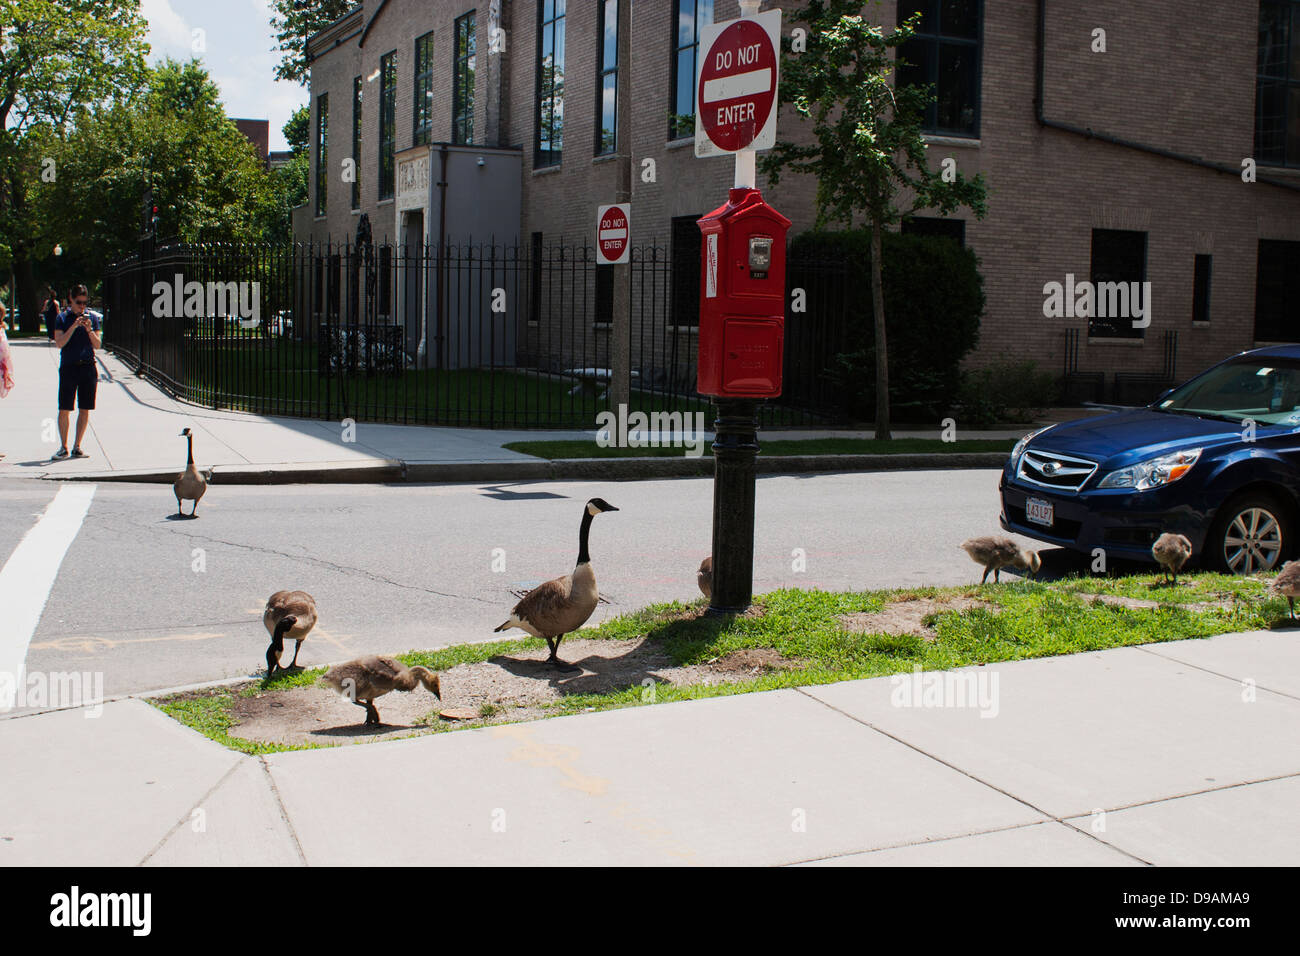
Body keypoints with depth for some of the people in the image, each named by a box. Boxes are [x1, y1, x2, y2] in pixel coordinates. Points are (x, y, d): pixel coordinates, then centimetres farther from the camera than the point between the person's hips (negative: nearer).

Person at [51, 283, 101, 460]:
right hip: (68, 367, -2)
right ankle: (63, 447, 7)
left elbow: (97, 345, 4)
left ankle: (77, 447, 13)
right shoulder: (62, 318, 2)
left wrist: (89, 329, -13)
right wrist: (73, 327, -18)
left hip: (88, 367, 2)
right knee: (64, 409, -3)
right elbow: (59, 343, -8)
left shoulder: (92, 318, 8)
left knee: (85, 410, 4)